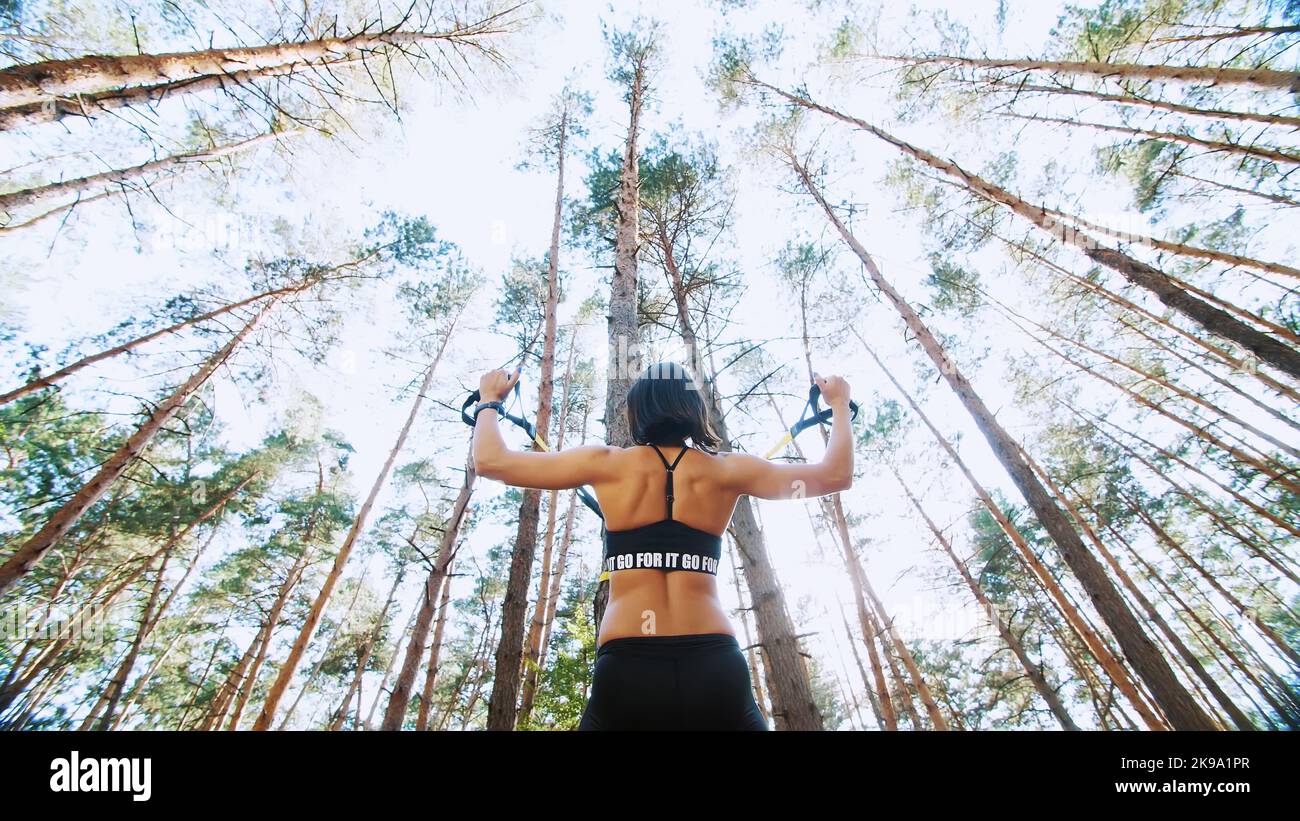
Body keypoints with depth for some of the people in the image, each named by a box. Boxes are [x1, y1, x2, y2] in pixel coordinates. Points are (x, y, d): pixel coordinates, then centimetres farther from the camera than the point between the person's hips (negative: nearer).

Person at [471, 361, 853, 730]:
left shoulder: (606, 463, 2)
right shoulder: (726, 468, 4)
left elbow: (491, 461, 6)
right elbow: (836, 474, 10)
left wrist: (489, 399, 23)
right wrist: (839, 403, 25)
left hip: (627, 668, 0)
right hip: (715, 667, 1)